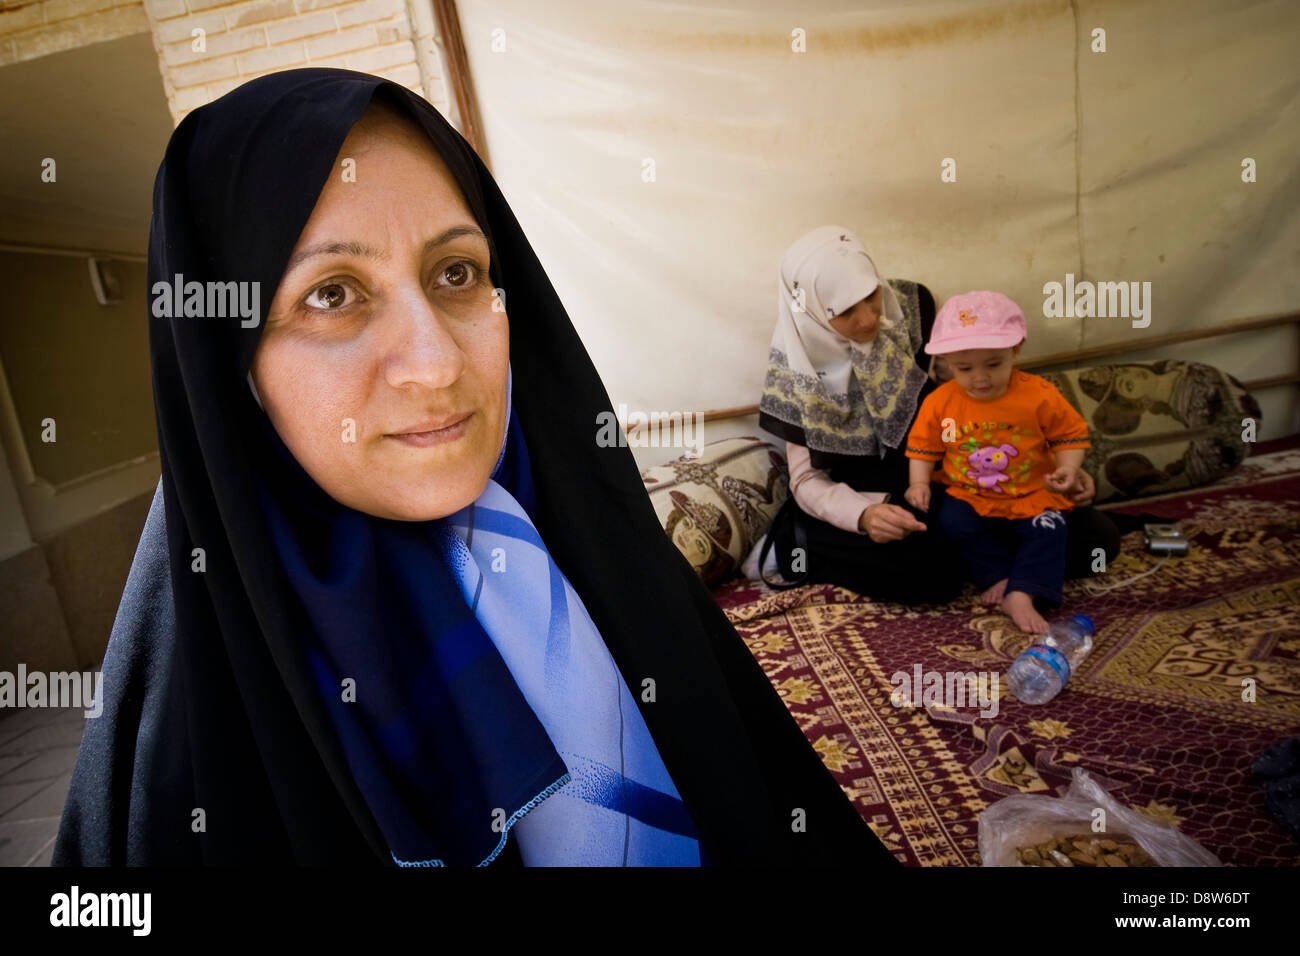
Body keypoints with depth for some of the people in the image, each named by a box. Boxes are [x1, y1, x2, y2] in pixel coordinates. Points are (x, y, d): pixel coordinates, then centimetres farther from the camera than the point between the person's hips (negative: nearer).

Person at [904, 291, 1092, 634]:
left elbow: (1070, 435, 2)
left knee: (1047, 529, -25)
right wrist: (919, 484, -10)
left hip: (1032, 498, -1)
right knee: (951, 521, -26)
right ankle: (1003, 579, -13)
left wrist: (1068, 469, -15)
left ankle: (1021, 596, -22)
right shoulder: (939, 402, -8)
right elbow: (923, 448, 3)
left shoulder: (1040, 395, -11)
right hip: (968, 498, 1)